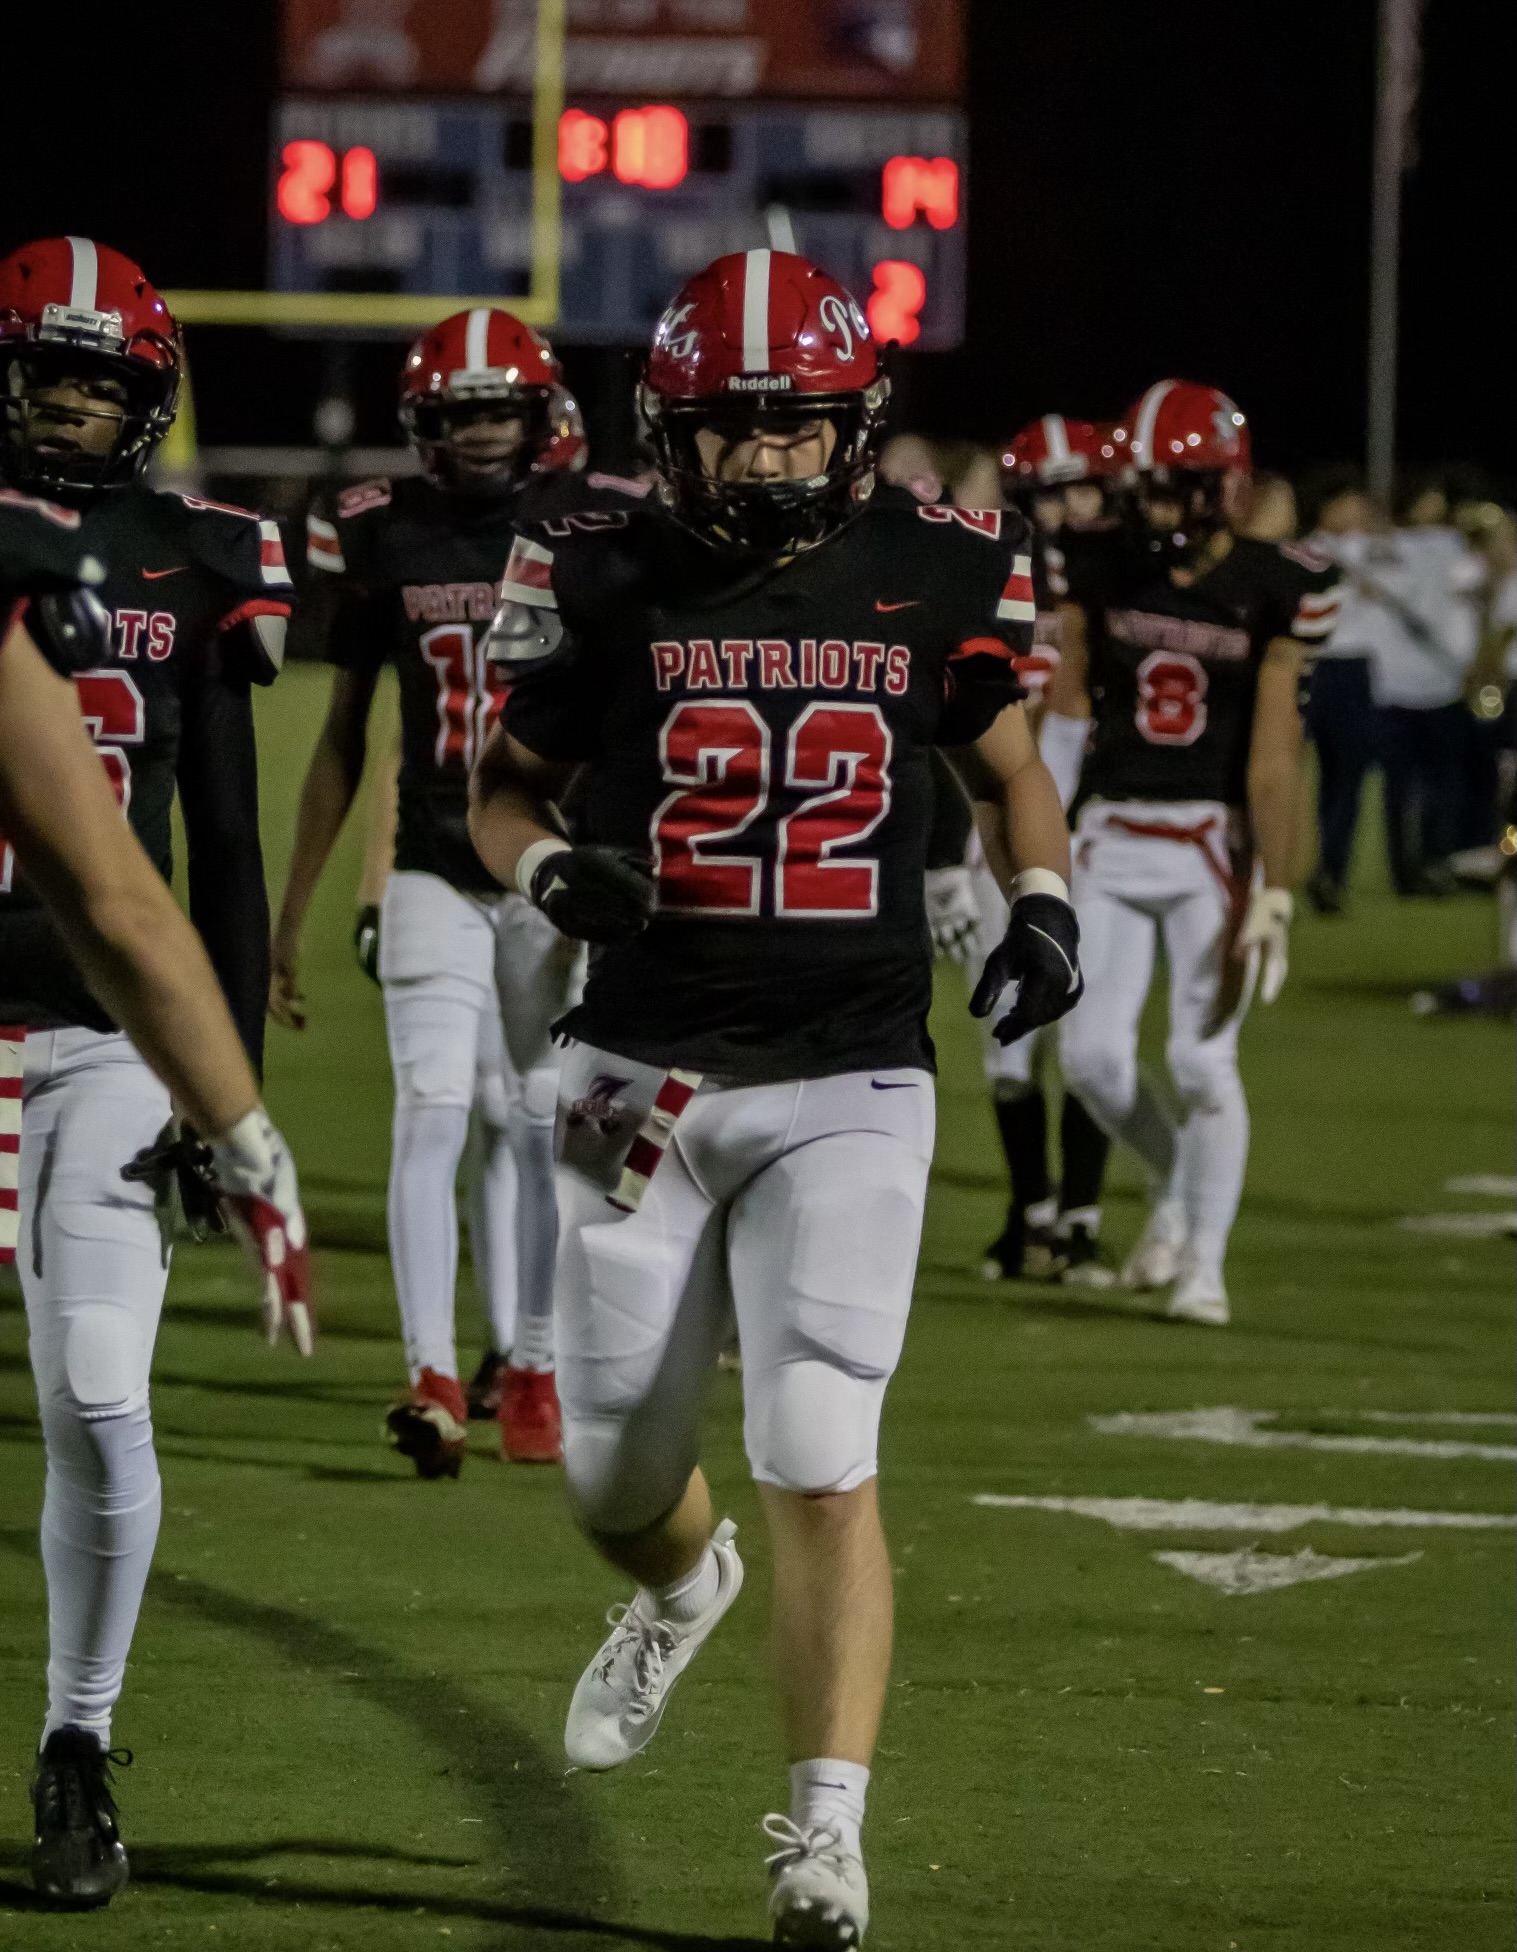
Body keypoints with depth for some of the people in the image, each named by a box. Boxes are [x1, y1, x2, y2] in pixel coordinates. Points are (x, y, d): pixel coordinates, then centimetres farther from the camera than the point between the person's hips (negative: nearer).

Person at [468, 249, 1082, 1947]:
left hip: (845, 1088, -1)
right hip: (640, 1080, 1)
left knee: (820, 1463, -13)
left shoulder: (933, 579, 0)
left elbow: (1010, 769, 16)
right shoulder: (608, 589, -2)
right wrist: (550, 870, -12)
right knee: (613, 1469, 12)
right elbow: (503, 786, 9)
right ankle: (682, 1590, 49)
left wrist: (1043, 900, -3)